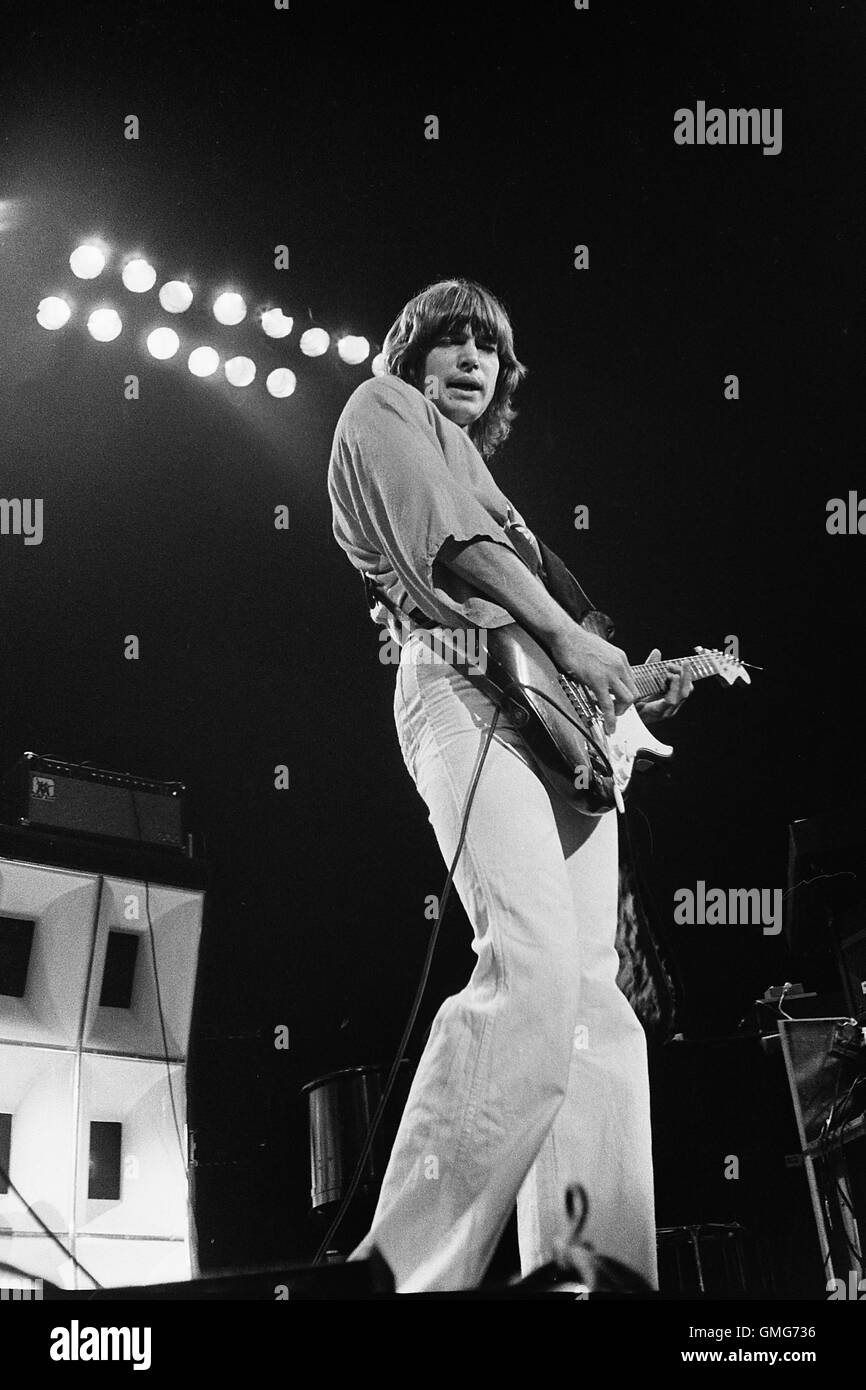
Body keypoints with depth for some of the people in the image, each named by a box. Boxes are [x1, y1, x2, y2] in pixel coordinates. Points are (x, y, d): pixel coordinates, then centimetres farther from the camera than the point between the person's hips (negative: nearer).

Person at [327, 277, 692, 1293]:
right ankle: (417, 1266, -25)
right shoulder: (381, 410, 15)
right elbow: (449, 536, -4)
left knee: (593, 1003, -4)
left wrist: (626, 686, 17)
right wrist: (566, 636, -12)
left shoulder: (475, 465, 38)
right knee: (533, 969, -26)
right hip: (461, 684, -9)